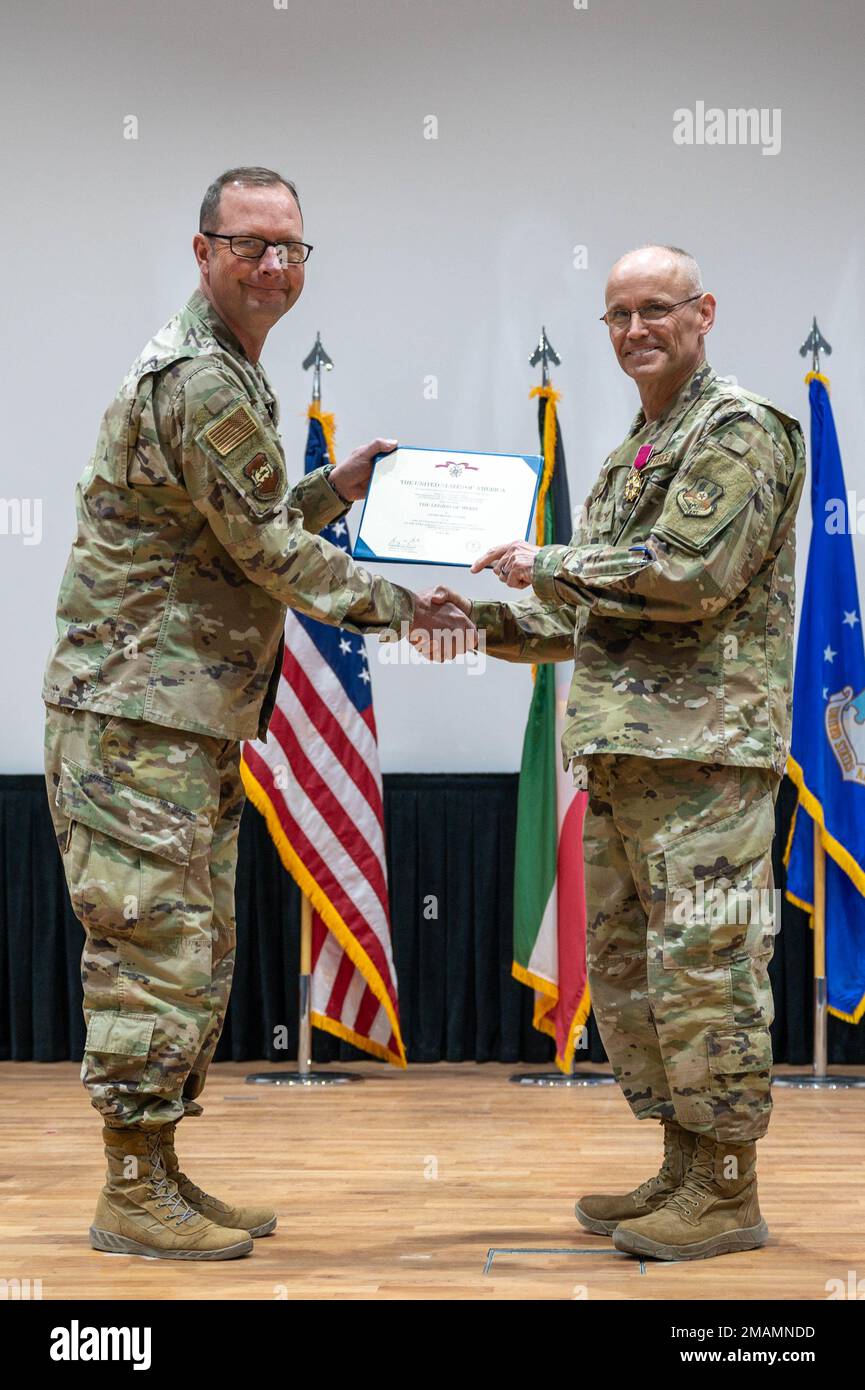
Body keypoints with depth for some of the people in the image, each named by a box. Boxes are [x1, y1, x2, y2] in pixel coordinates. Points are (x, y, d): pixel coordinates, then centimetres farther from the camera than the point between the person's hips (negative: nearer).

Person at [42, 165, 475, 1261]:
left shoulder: (222, 370, 19)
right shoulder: (202, 382, -16)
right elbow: (265, 551, -15)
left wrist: (337, 489, 12)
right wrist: (401, 607, -8)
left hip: (190, 716, 11)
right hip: (137, 712, -11)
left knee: (197, 953, 13)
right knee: (155, 947, -7)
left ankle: (161, 1174, 21)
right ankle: (131, 1196, 0)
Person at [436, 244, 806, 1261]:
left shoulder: (740, 432, -5)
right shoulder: (628, 458, 23)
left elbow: (688, 574, -17)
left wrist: (547, 564, -8)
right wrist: (486, 619, 13)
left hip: (705, 746, -9)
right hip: (622, 753, 10)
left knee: (702, 966, -8)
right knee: (621, 966, 11)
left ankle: (728, 1197, -1)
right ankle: (683, 1169, 21)